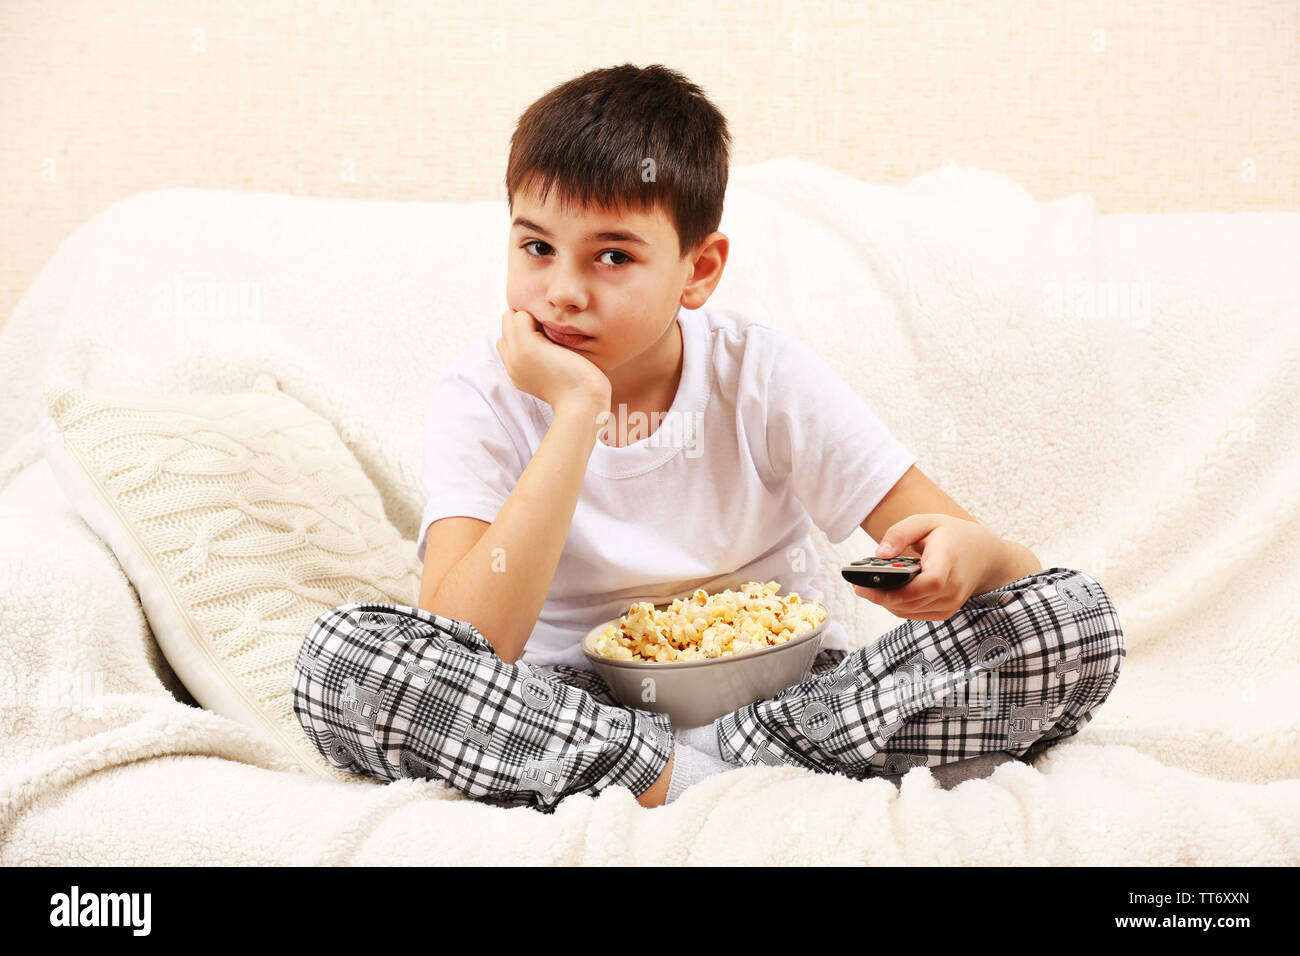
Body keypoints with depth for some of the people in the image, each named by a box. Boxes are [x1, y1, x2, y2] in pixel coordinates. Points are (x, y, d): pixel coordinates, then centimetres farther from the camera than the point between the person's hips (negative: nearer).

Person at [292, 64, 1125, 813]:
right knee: (339, 657, -27)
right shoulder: (485, 401, -10)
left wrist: (961, 558, -36)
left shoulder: (766, 378, -10)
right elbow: (460, 648, -27)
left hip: (786, 693, 1)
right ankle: (697, 784, -23)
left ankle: (710, 769, -22)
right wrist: (578, 409, -29)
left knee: (1075, 616, -19)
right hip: (576, 713, 0)